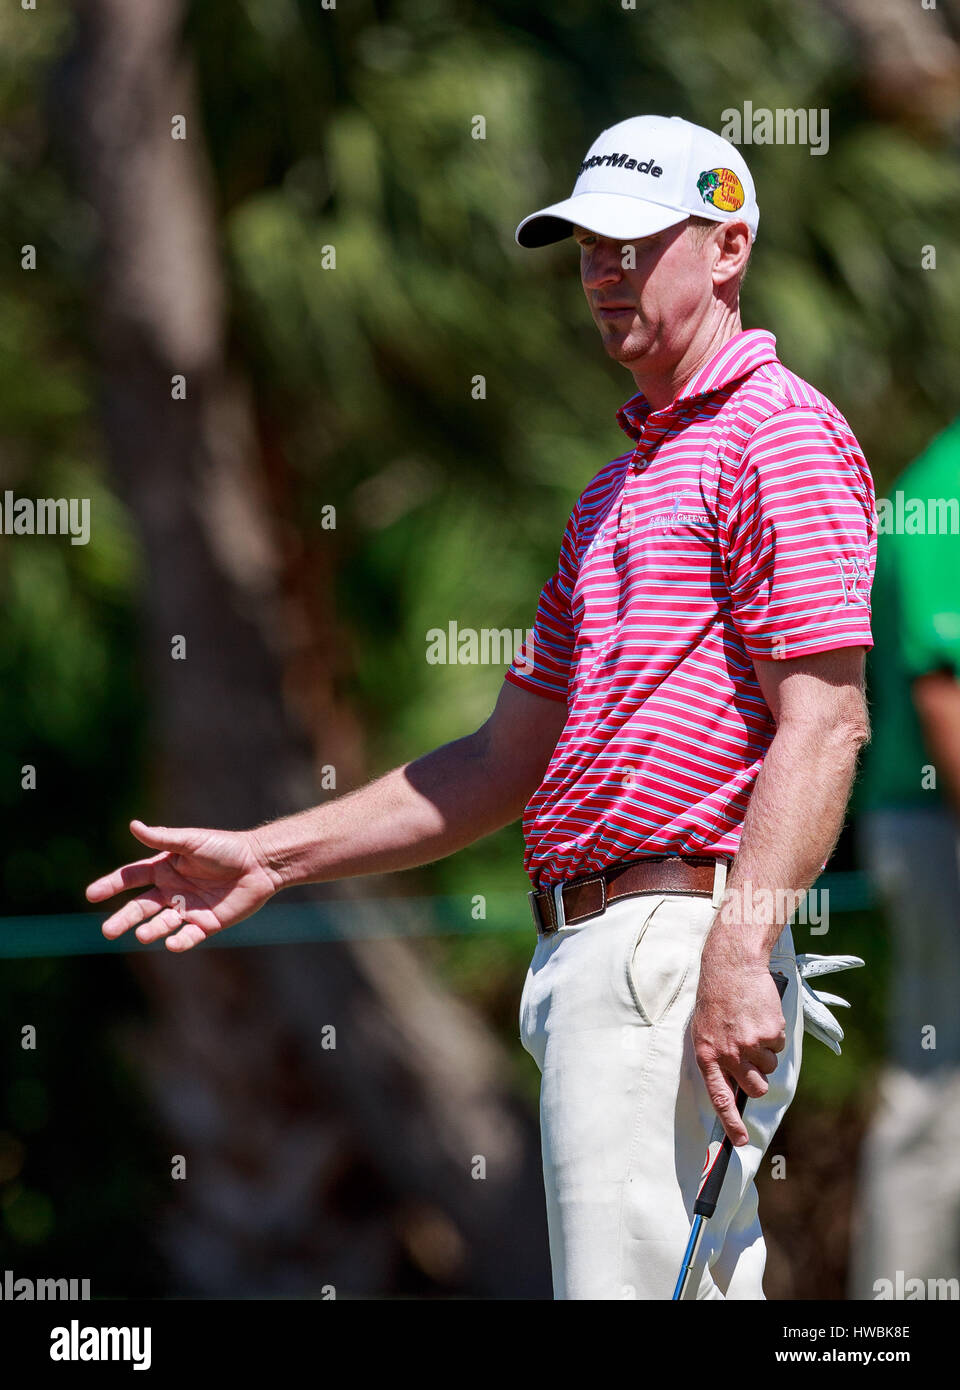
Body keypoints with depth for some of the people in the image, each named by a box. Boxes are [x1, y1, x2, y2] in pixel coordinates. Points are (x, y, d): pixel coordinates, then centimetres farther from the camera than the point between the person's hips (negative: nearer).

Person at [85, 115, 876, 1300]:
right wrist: (271, 857, 21)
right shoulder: (615, 488, 25)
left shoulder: (779, 436, -5)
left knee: (631, 1290, -16)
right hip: (581, 956, 10)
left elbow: (823, 726, -15)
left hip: (675, 948, -10)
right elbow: (509, 761, 27)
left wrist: (739, 952, -24)